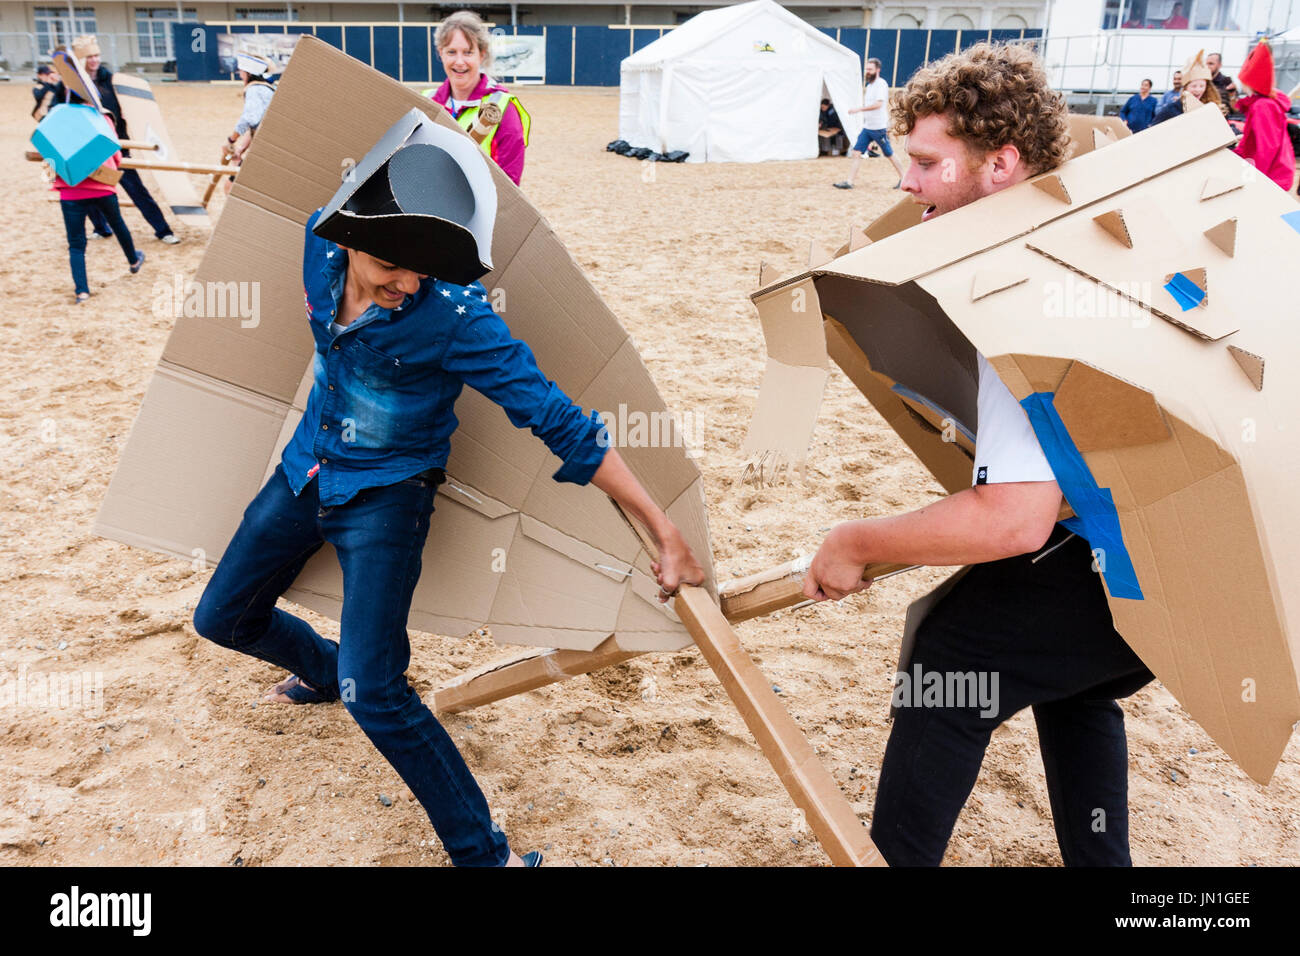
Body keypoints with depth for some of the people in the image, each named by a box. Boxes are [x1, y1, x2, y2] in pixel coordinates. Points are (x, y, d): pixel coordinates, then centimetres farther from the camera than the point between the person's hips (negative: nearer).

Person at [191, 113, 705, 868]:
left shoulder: (454, 316, -31)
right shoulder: (320, 246, -16)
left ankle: (483, 849, 1)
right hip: (305, 471, 6)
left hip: (386, 495, -6)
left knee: (374, 695, -18)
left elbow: (557, 420, -30)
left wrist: (664, 528, -30)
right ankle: (325, 671, 52)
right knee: (222, 619, 19)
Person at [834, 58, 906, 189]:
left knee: (889, 154, 2)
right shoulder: (869, 85, 15)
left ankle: (903, 178, 17)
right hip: (867, 127, 8)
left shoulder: (881, 84, -12)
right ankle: (849, 182, -3)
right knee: (857, 152, -2)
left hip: (879, 128, -8)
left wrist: (859, 109, -26)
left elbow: (878, 104, -25)